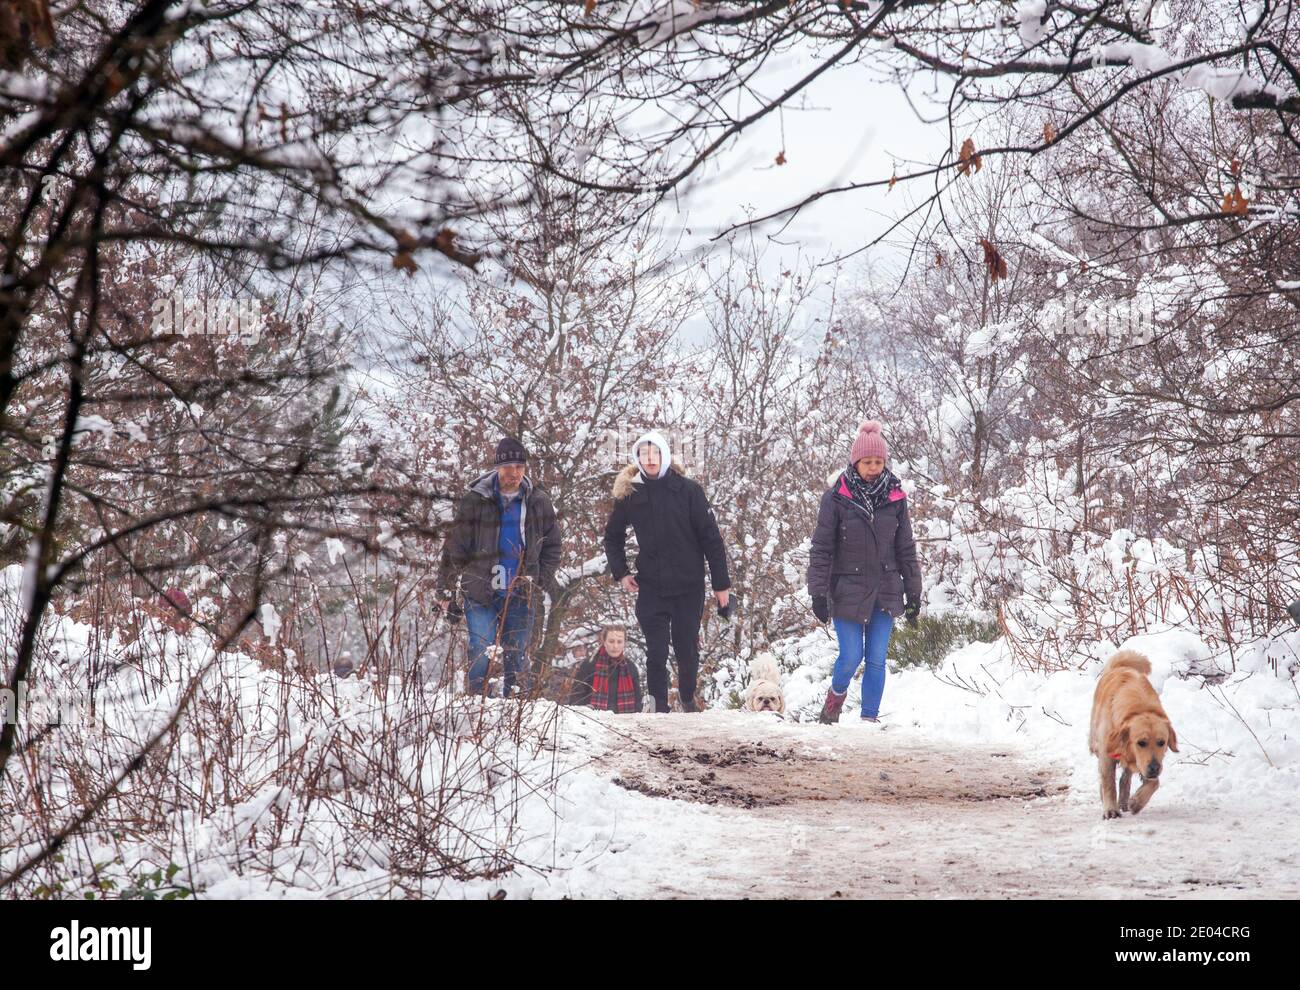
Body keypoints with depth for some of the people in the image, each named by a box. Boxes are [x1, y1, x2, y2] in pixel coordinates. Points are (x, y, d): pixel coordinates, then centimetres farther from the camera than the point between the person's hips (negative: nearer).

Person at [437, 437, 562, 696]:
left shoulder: (538, 502, 6)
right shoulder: (476, 500, -2)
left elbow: (552, 545, 15)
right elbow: (455, 547, 0)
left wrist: (542, 581, 3)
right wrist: (446, 591, -3)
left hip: (522, 596, 2)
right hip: (481, 594, -2)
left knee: (517, 658, 6)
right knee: (481, 655, -9)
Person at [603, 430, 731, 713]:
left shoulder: (687, 490, -5)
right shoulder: (629, 494, 2)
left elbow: (710, 538, -4)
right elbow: (613, 537, 18)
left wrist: (722, 584, -6)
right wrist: (621, 573, 6)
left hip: (689, 586, -1)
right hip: (651, 588, 1)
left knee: (687, 649, 8)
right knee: (656, 652, -5)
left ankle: (688, 701, 29)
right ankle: (660, 706, 2)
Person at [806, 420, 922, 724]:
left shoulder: (895, 499, 3)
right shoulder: (836, 498, -6)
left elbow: (906, 549, 9)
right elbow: (821, 549, -5)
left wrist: (913, 594, 8)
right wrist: (818, 593, -9)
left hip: (885, 592, 3)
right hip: (847, 592, -3)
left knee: (877, 660, 3)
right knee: (851, 656, -5)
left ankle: (870, 718, 13)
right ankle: (836, 693, 26)